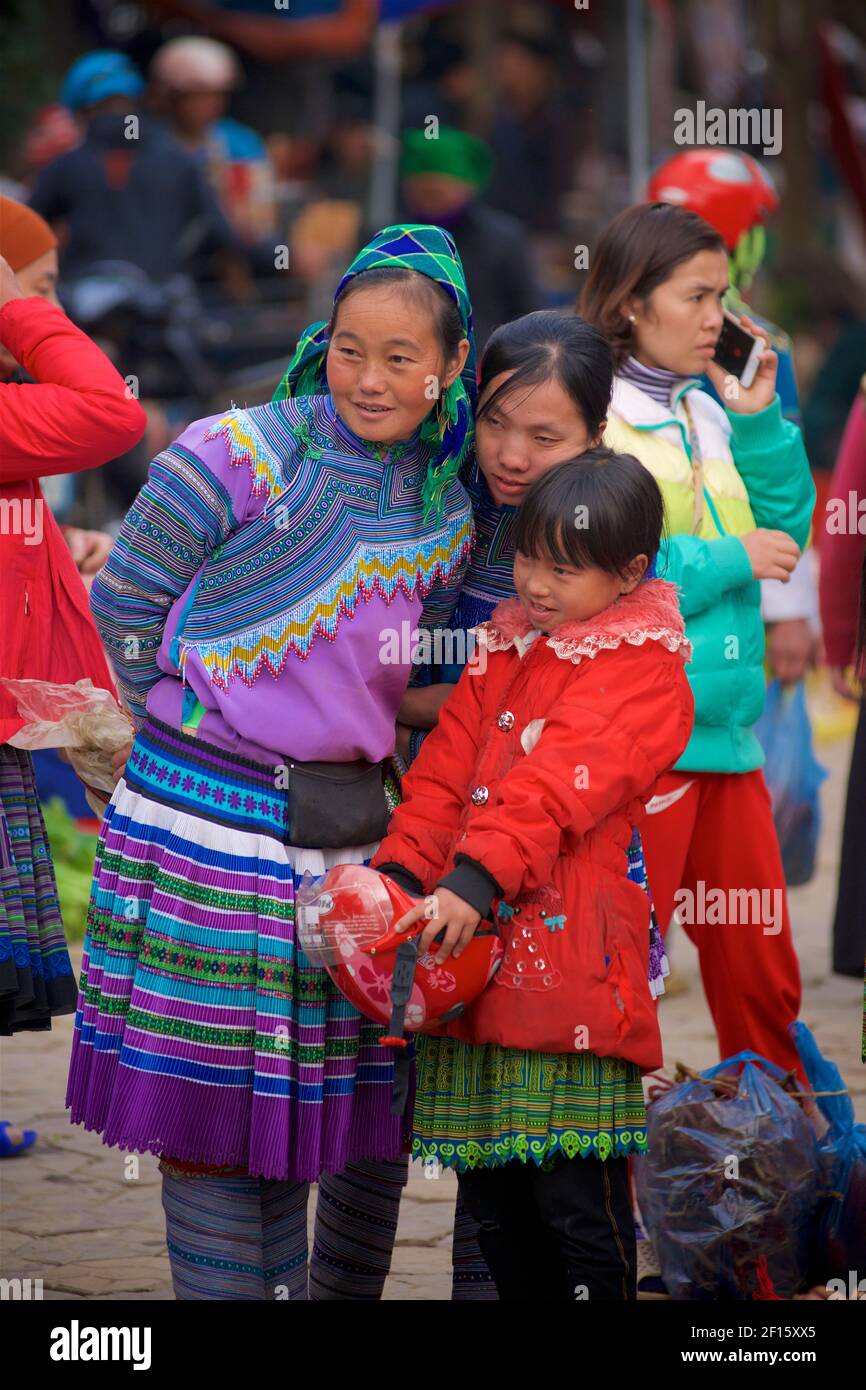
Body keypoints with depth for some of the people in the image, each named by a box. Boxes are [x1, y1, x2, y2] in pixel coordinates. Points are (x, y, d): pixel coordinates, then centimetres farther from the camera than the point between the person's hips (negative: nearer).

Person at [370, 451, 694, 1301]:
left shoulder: (644, 671, -5)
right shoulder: (506, 647, 18)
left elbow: (558, 786, -19)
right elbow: (447, 769, 12)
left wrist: (477, 879, -30)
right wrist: (400, 872, -3)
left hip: (567, 956, -7)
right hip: (476, 956, 7)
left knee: (579, 1196, -6)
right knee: (490, 1192, 11)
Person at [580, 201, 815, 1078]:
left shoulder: (707, 414, 14)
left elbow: (783, 530, 16)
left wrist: (757, 419, 5)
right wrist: (729, 560, -13)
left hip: (727, 726, 7)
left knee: (761, 968, 13)